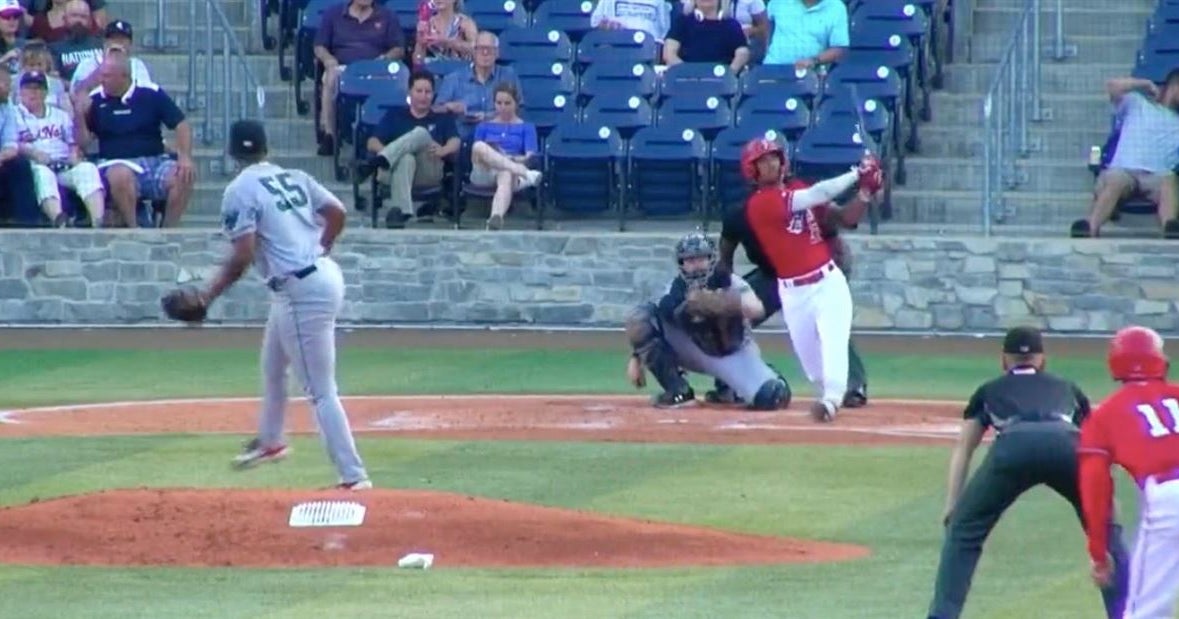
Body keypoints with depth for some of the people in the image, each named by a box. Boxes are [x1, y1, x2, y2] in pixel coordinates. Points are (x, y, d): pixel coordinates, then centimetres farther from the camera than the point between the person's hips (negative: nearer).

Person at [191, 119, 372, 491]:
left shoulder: (240, 191, -10)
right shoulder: (294, 178, 12)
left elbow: (242, 258, -16)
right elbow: (337, 212, 9)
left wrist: (208, 297, -7)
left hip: (300, 291, -9)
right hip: (324, 276, 9)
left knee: (321, 391, -7)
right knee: (272, 367, 30)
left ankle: (353, 476, -10)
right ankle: (270, 441, 50)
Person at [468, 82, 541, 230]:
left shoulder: (526, 127, 19)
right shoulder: (484, 127, 24)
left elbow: (530, 156, 5)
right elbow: (474, 157, 11)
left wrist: (519, 160, -18)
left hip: (509, 170, -2)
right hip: (484, 173, 2)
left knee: (506, 177, -42)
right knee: (479, 147, -33)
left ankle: (496, 218, -71)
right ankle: (523, 173, -46)